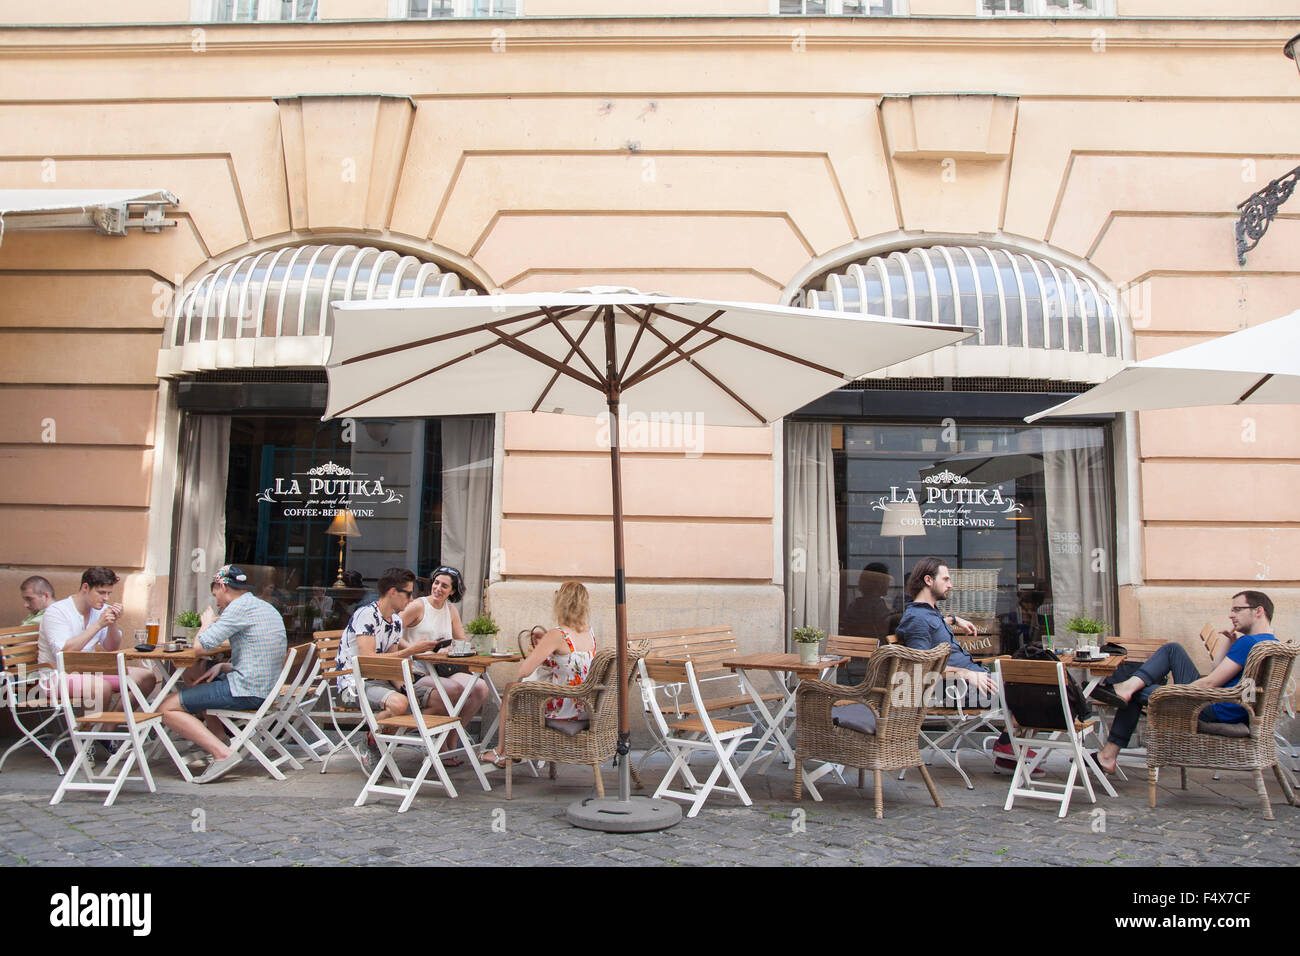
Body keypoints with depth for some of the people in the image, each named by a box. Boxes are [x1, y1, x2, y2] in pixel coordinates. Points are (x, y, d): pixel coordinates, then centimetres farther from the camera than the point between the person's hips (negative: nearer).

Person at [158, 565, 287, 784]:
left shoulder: (240, 607, -11)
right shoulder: (267, 609, 19)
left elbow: (200, 647, -14)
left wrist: (208, 623, 7)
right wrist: (222, 667, 10)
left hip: (247, 692, -10)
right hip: (265, 690, 10)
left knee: (168, 708, -5)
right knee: (197, 688, 31)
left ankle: (223, 754, -16)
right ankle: (221, 744, 18)